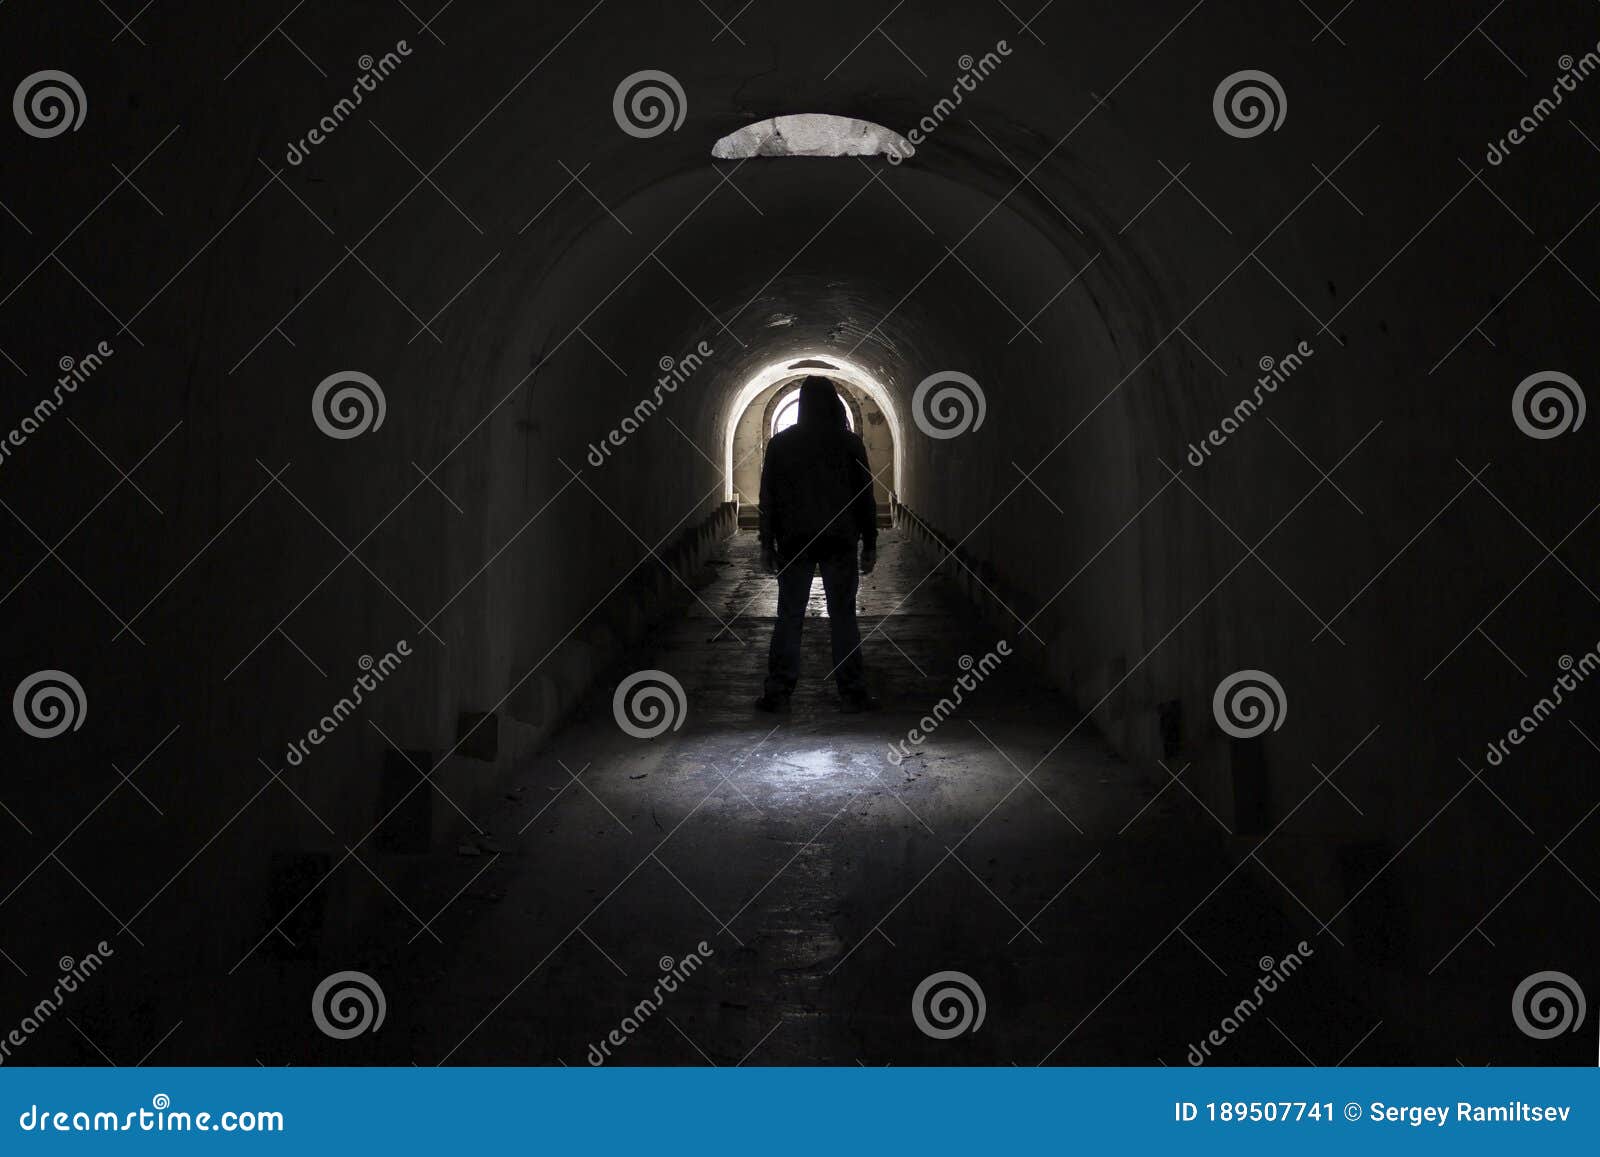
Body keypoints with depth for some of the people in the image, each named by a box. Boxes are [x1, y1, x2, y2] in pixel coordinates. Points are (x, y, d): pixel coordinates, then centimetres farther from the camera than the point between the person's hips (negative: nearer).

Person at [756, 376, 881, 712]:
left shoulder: (780, 443, 2)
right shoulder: (849, 444, 0)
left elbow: (768, 498, 2)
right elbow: (864, 498, 1)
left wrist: (767, 545, 6)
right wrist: (869, 545, 6)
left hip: (794, 543, 1)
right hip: (840, 543, -1)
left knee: (789, 617, 4)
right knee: (843, 616, 3)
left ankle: (777, 692, 3)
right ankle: (852, 693, 4)